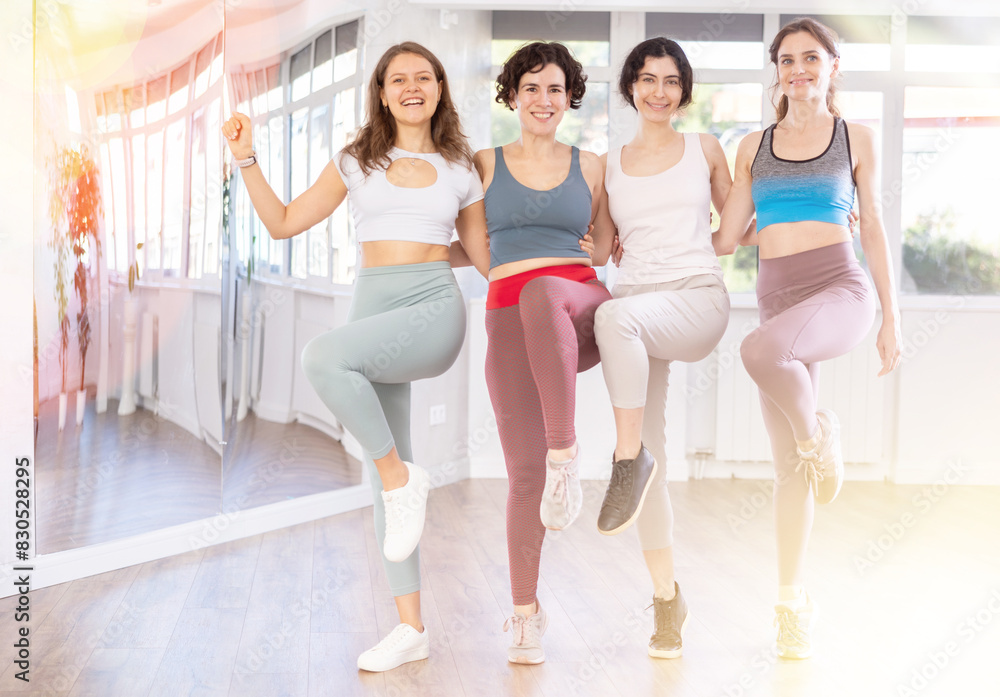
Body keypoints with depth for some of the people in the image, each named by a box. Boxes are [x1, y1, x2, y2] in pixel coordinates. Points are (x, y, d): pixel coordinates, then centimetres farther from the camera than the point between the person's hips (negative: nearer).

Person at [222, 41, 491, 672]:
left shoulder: (460, 169, 11)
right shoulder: (356, 163, 13)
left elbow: (485, 256, 17)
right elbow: (283, 223, 13)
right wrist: (247, 159, 6)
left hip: (435, 311, -3)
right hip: (373, 307, 3)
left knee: (323, 357, -33)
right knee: (386, 474, 2)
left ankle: (402, 475, -14)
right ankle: (411, 628, 10)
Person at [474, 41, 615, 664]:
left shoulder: (590, 167, 18)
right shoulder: (486, 164, 17)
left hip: (579, 309, 0)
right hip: (510, 316, 1)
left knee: (543, 292, -40)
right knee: (524, 469, -8)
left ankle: (567, 451, -37)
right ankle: (526, 614, 6)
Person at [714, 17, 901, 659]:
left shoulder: (855, 138, 10)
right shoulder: (755, 147, 14)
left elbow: (874, 229, 10)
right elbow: (727, 237, 14)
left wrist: (892, 318, 6)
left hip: (840, 288, -3)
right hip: (778, 296, 3)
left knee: (762, 351, -37)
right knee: (790, 466, 3)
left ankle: (817, 433, -6)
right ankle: (793, 601, 15)